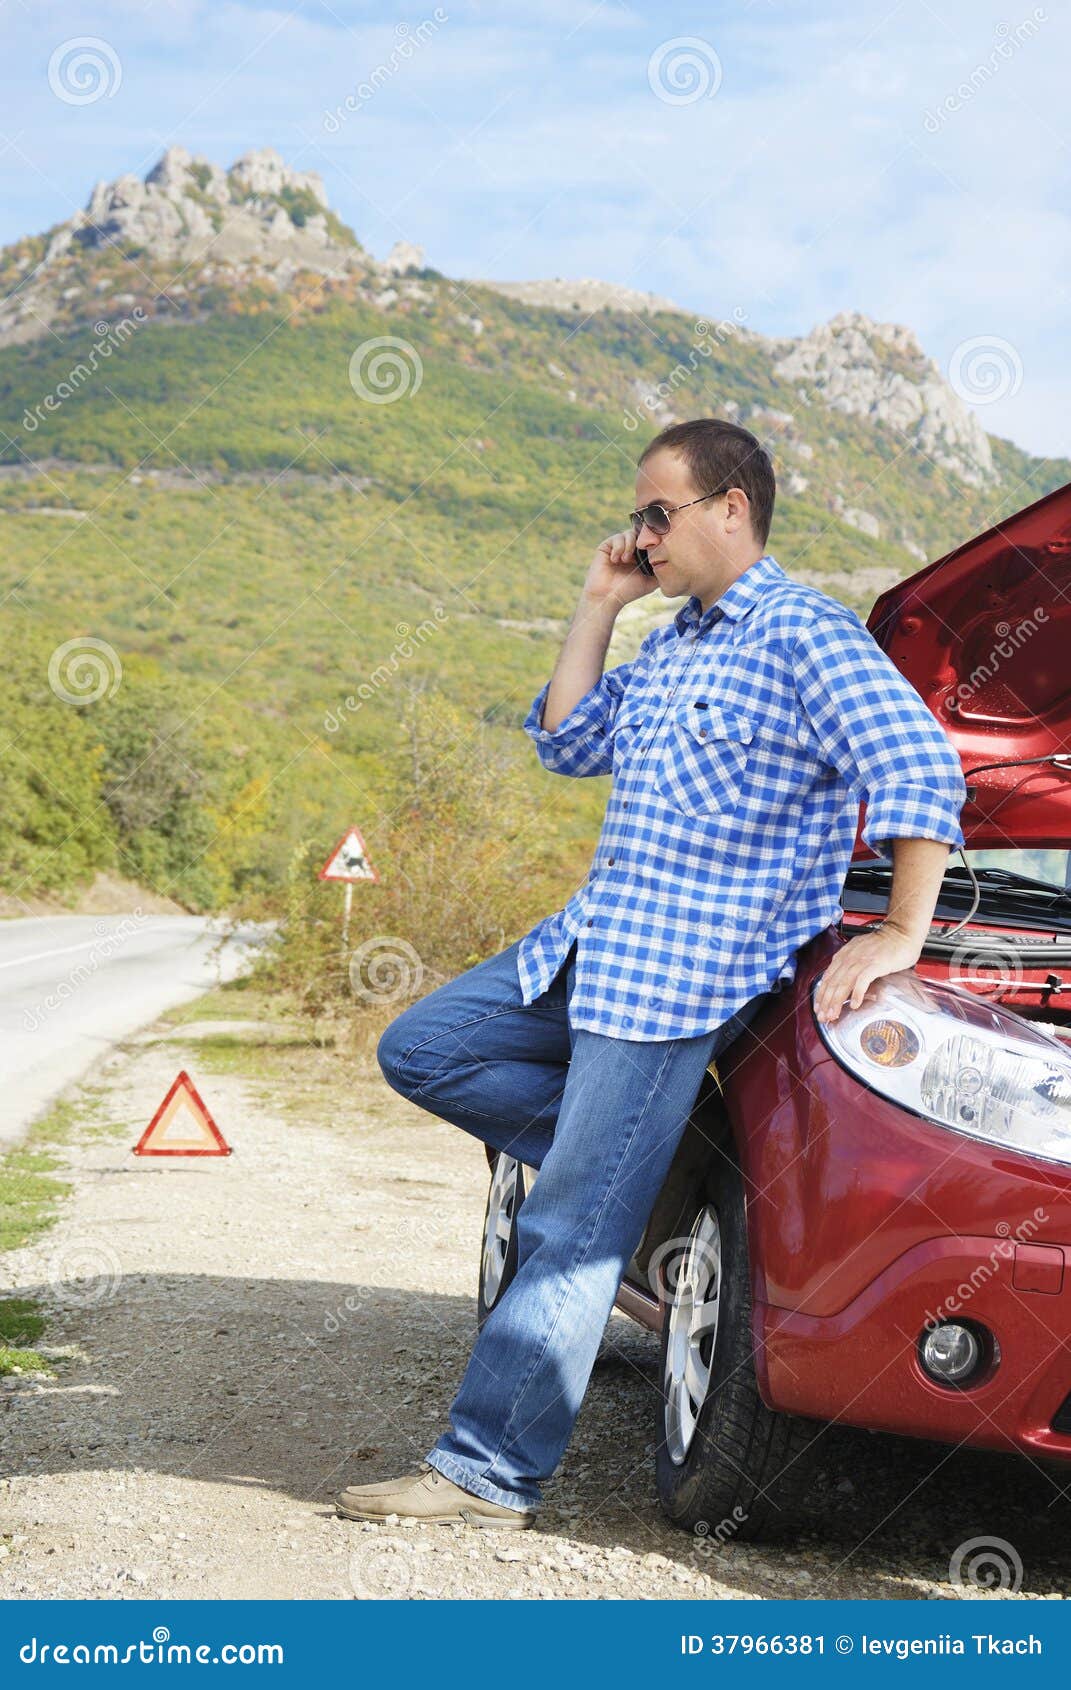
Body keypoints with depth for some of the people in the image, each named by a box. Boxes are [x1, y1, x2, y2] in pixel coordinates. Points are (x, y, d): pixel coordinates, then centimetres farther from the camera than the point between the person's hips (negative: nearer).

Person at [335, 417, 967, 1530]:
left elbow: (922, 770, -19)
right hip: (593, 941, 10)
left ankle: (487, 1472, -6)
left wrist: (899, 936, -20)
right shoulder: (674, 646, 16)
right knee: (417, 1051, 8)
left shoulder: (803, 637, -12)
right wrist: (599, 605, 12)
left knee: (571, 1236, -10)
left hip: (687, 976, -10)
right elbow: (567, 743, 19)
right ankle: (631, 1162, 7)